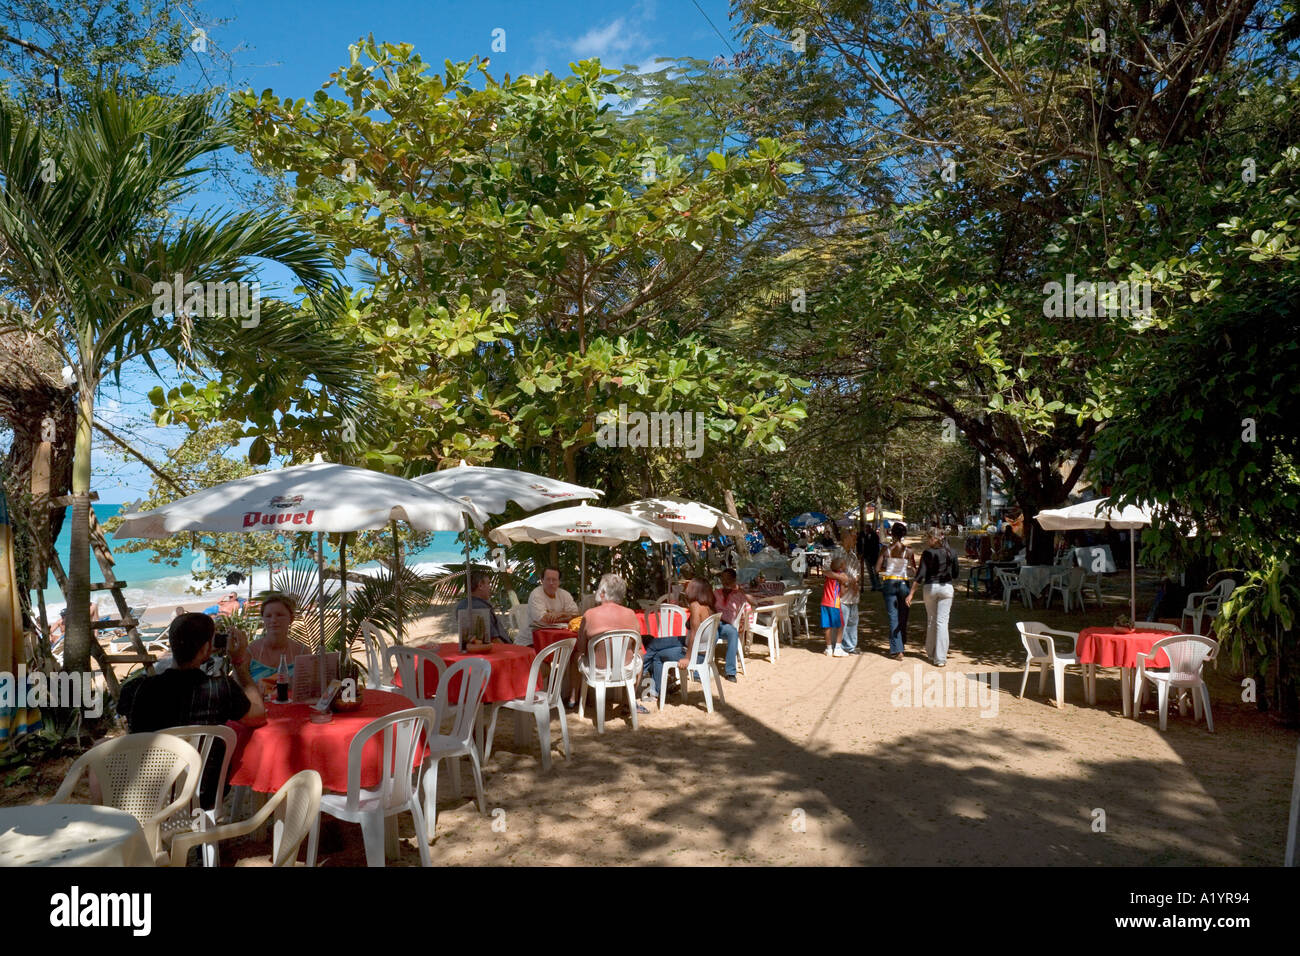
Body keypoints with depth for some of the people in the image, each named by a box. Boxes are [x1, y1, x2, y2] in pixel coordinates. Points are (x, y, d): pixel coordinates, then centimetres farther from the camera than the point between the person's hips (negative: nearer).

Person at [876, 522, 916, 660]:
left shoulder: (885, 549, -5)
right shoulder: (908, 550, -5)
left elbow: (877, 568, -5)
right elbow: (914, 570, -3)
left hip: (889, 583, 0)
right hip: (903, 583, 0)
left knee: (893, 616, 3)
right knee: (903, 616, 15)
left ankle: (897, 650, 0)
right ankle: (901, 644, 26)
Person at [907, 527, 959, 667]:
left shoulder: (927, 553, -8)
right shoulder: (951, 553, 1)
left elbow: (921, 574, -11)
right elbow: (955, 574, 8)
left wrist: (911, 593, -9)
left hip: (930, 587, -1)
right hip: (946, 587, 1)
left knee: (931, 620, 15)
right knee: (942, 622, 1)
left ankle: (931, 653, 25)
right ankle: (940, 658, -3)